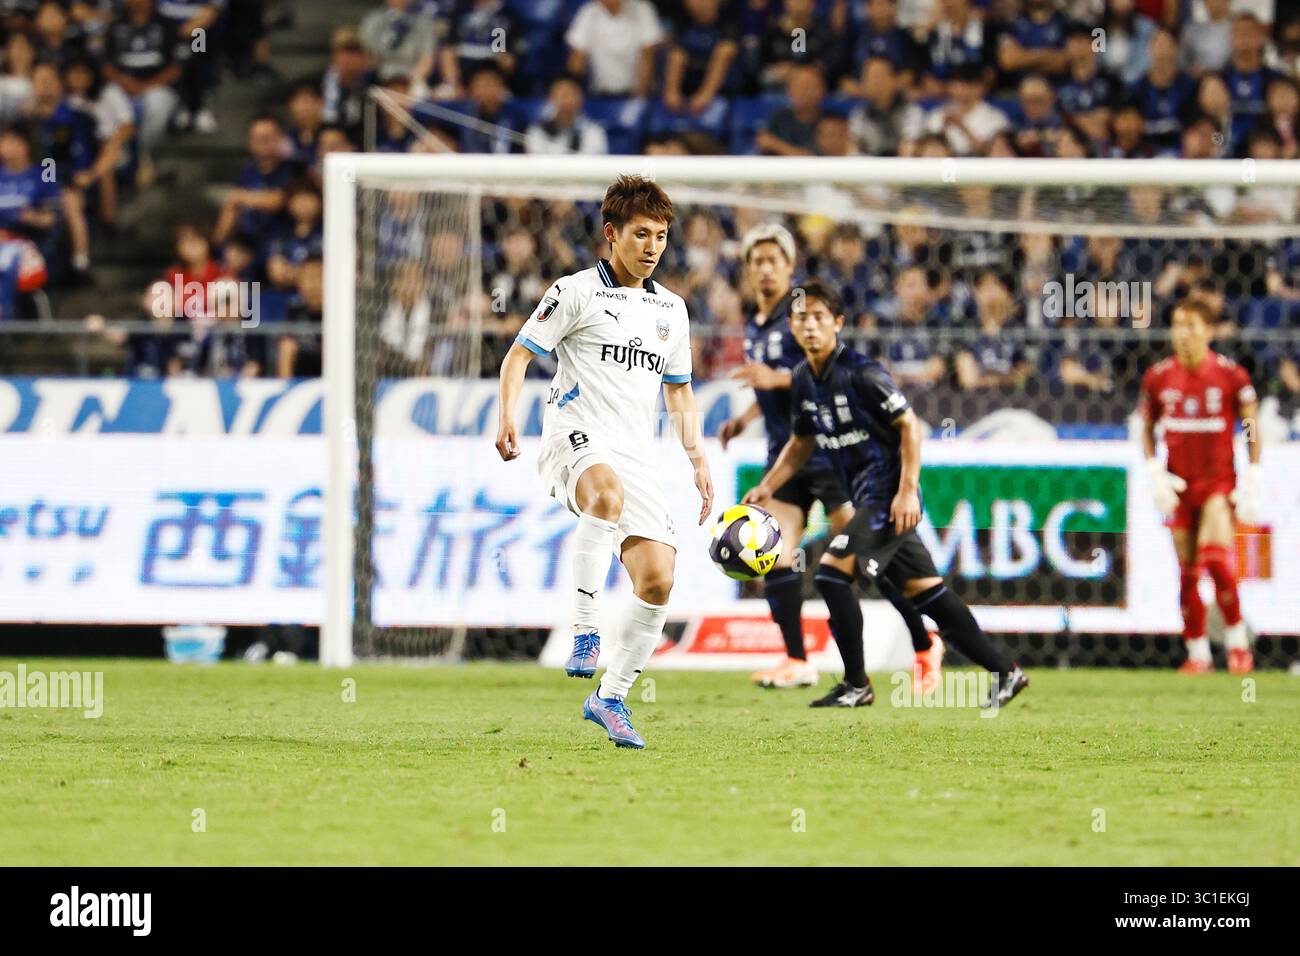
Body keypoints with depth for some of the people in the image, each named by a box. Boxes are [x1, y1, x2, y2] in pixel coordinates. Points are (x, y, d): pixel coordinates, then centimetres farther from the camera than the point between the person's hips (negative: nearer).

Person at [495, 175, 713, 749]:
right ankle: (585, 631, -36)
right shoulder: (576, 292, 2)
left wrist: (697, 458, 16)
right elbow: (520, 354, 2)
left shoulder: (671, 309, 19)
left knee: (658, 578, -9)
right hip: (575, 438, -6)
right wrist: (508, 417, -15)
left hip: (637, 458, 6)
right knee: (607, 494, -41)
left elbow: (679, 391, 28)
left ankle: (611, 698, 8)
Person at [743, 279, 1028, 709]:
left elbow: (909, 424, -15)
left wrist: (907, 491, -21)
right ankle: (1004, 670, 15)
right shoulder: (804, 379, 8)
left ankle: (856, 684, -5)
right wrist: (767, 487, 8)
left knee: (832, 573, -16)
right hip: (867, 496, 9)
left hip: (890, 493, -9)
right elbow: (801, 444, 20)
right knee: (924, 589, 10)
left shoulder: (862, 372, -16)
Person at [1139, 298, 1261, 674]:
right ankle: (1196, 653, 14)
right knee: (1187, 574, 3)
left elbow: (1251, 430, 0)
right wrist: (1155, 474, 2)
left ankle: (1237, 641, -6)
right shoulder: (1158, 377, 3)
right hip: (1179, 485, 3)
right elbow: (1147, 428, 14)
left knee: (1216, 560, -20)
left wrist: (1251, 484, -4)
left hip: (1219, 481, -3)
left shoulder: (1231, 375, -6)